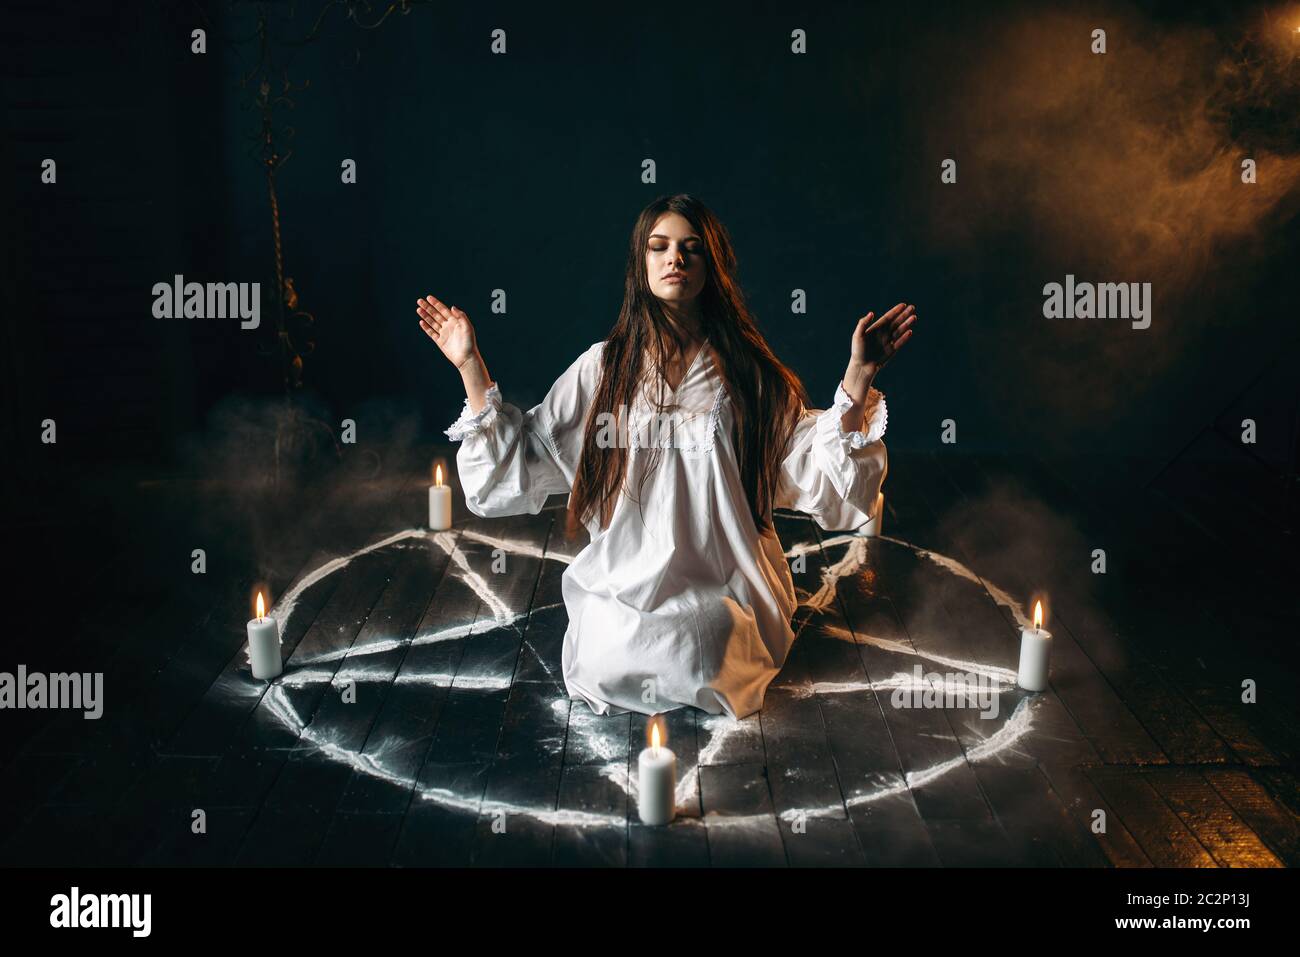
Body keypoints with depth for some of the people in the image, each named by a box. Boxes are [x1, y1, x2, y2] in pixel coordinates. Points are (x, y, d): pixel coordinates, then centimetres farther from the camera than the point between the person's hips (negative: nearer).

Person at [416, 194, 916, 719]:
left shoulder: (749, 372, 4)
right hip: (624, 577, 1)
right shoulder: (604, 367, 5)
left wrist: (858, 376, -12)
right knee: (606, 663, -27)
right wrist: (470, 365, -2)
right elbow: (515, 464, 3)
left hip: (723, 586, 0)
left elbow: (823, 477, -3)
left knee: (689, 656, -29)